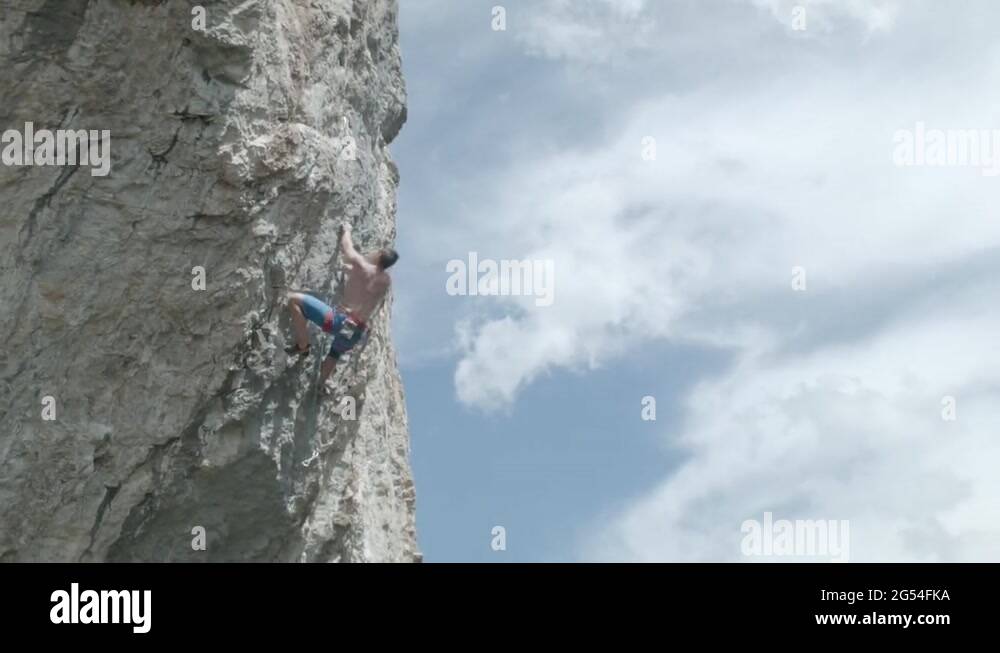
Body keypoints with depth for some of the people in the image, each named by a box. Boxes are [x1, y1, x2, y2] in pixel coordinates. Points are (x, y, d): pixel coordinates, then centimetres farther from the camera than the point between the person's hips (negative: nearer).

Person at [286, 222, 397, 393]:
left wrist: (346, 229, 25)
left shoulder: (362, 267, -11)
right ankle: (321, 385, 53)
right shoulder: (386, 281, 4)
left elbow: (346, 247, 5)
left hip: (339, 320, -7)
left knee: (294, 299, -6)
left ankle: (303, 346, -3)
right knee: (335, 352, 39)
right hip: (357, 332, 7)